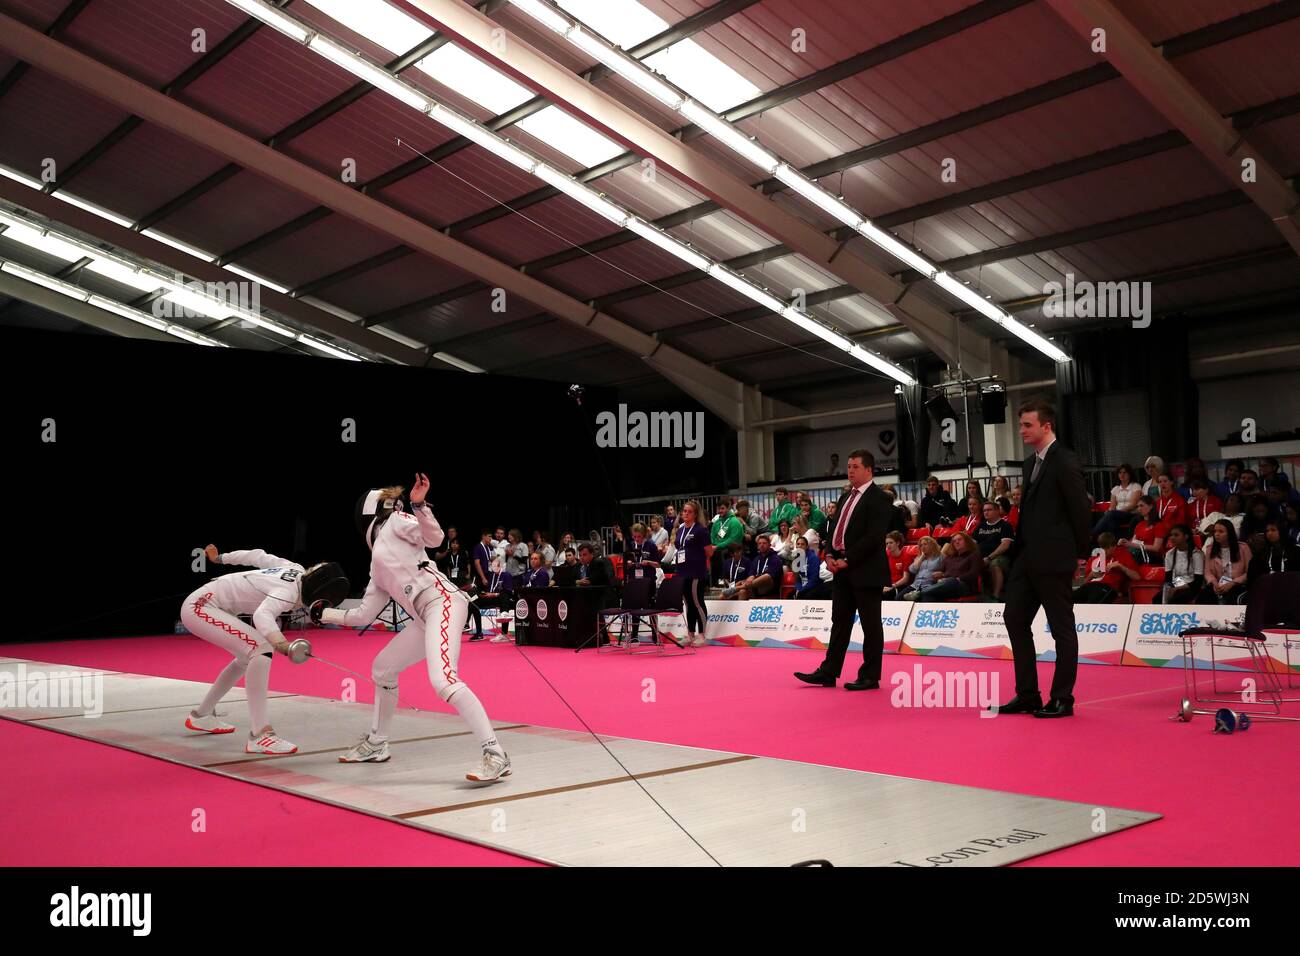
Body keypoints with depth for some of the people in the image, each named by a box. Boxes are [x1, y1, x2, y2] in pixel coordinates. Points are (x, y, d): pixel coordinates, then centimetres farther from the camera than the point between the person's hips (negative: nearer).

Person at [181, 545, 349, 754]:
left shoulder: (296, 570, -1)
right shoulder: (290, 591, -24)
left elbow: (258, 556, 13)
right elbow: (262, 615, -43)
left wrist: (221, 558, 28)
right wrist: (282, 644, -61)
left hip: (205, 604, 10)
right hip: (200, 607, -10)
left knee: (249, 656, 23)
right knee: (261, 650, -23)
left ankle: (202, 715, 36)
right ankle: (259, 735, -25)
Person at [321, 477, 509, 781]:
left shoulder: (395, 521, 9)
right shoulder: (379, 567, 29)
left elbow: (434, 538, -10)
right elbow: (364, 615, 31)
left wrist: (419, 505, -23)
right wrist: (325, 615, 40)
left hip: (443, 602, -9)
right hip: (426, 615, 9)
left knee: (443, 681, -26)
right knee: (382, 669, 21)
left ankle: (495, 755, -28)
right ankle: (376, 744, 37)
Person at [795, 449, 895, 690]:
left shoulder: (878, 499, -10)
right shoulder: (845, 498, 17)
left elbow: (874, 537, -18)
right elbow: (836, 529, 20)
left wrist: (847, 560, -17)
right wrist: (830, 555, 2)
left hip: (866, 571, -8)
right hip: (842, 570, 8)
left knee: (870, 625, 1)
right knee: (840, 622, 11)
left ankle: (870, 677, 8)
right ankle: (828, 672, 15)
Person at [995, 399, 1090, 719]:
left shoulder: (1065, 462, -12)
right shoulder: (1031, 463, 15)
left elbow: (1081, 512, -13)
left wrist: (1077, 552, -5)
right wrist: (1019, 549, 11)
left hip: (1053, 560, -9)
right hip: (1027, 557, 9)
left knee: (1062, 628, 1)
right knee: (1014, 618, 9)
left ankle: (1062, 699, 9)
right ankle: (1027, 694, 16)